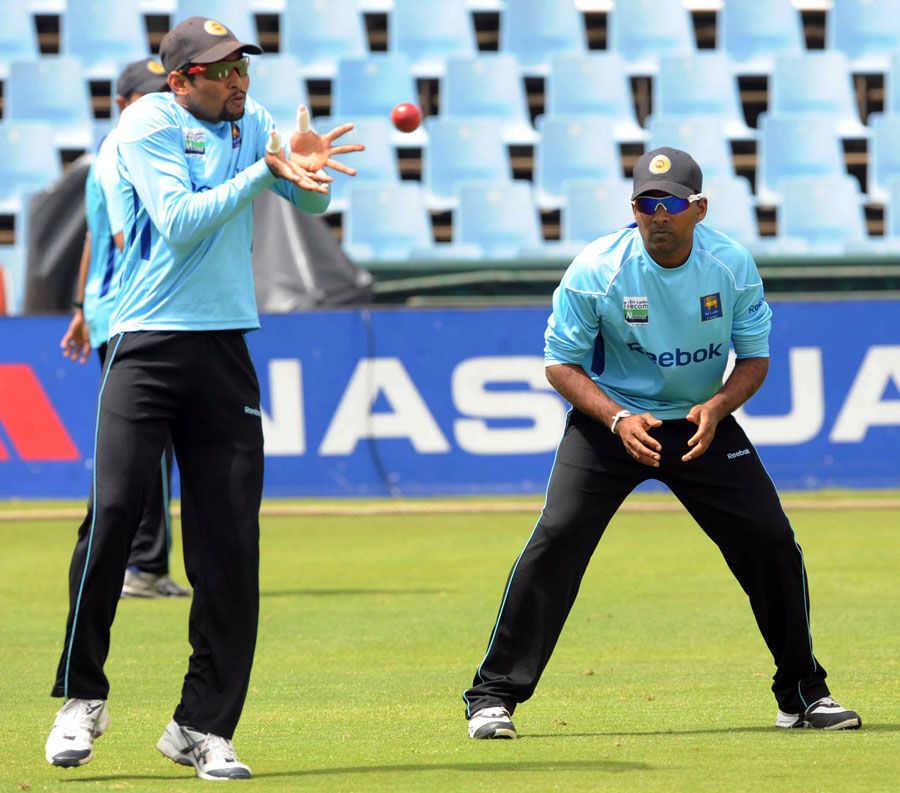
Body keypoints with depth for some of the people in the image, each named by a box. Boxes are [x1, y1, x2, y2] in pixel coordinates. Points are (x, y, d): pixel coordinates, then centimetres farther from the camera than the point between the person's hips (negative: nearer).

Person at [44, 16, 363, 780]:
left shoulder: (252, 122, 13)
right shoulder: (148, 124, -3)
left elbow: (312, 203, 7)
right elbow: (179, 222, -14)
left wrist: (308, 167, -15)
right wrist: (262, 171, -18)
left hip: (226, 353, 5)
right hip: (148, 347, -5)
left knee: (230, 546, -1)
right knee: (113, 515, -13)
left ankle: (202, 726, 5)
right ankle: (82, 699, 1)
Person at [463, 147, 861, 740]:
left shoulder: (733, 265, -11)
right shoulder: (595, 270, -18)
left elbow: (756, 358, -1)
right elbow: (560, 362, -10)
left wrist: (716, 408, -21)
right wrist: (617, 419, -25)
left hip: (702, 423, 2)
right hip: (608, 420, -2)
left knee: (771, 540, -4)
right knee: (557, 539, -19)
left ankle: (803, 693, 15)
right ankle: (494, 698, -12)